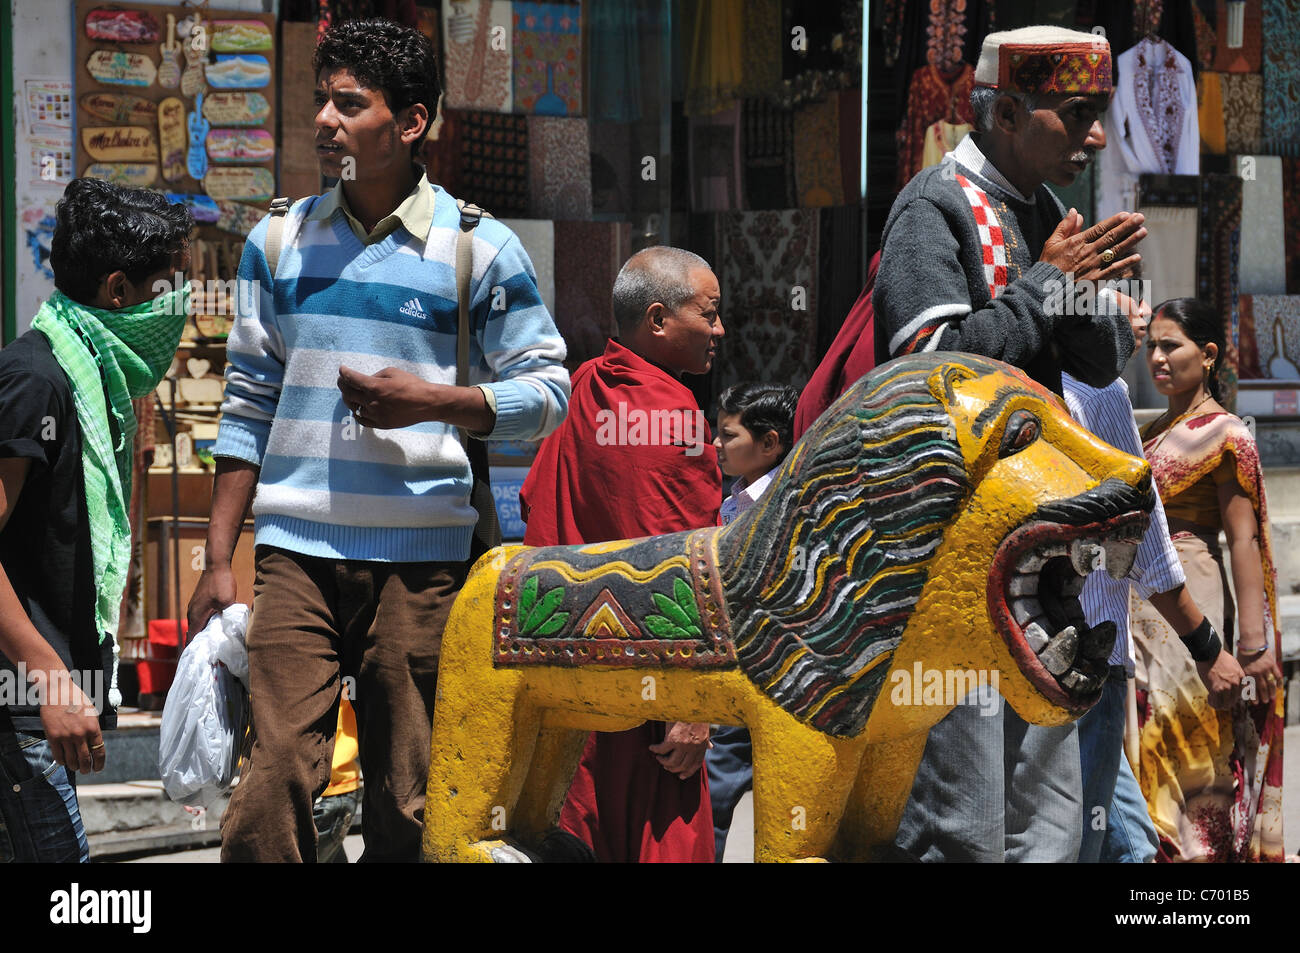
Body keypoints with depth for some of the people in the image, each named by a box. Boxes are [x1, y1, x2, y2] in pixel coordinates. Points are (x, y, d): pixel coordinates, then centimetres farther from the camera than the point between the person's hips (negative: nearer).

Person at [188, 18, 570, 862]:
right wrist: (219, 562, 8)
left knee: (408, 803, 3)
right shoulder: (280, 241, 10)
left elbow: (548, 390, 4)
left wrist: (435, 402, -13)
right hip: (297, 551, 1)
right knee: (272, 789, -11)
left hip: (421, 561, -1)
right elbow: (249, 406, 13)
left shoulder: (479, 247, 2)